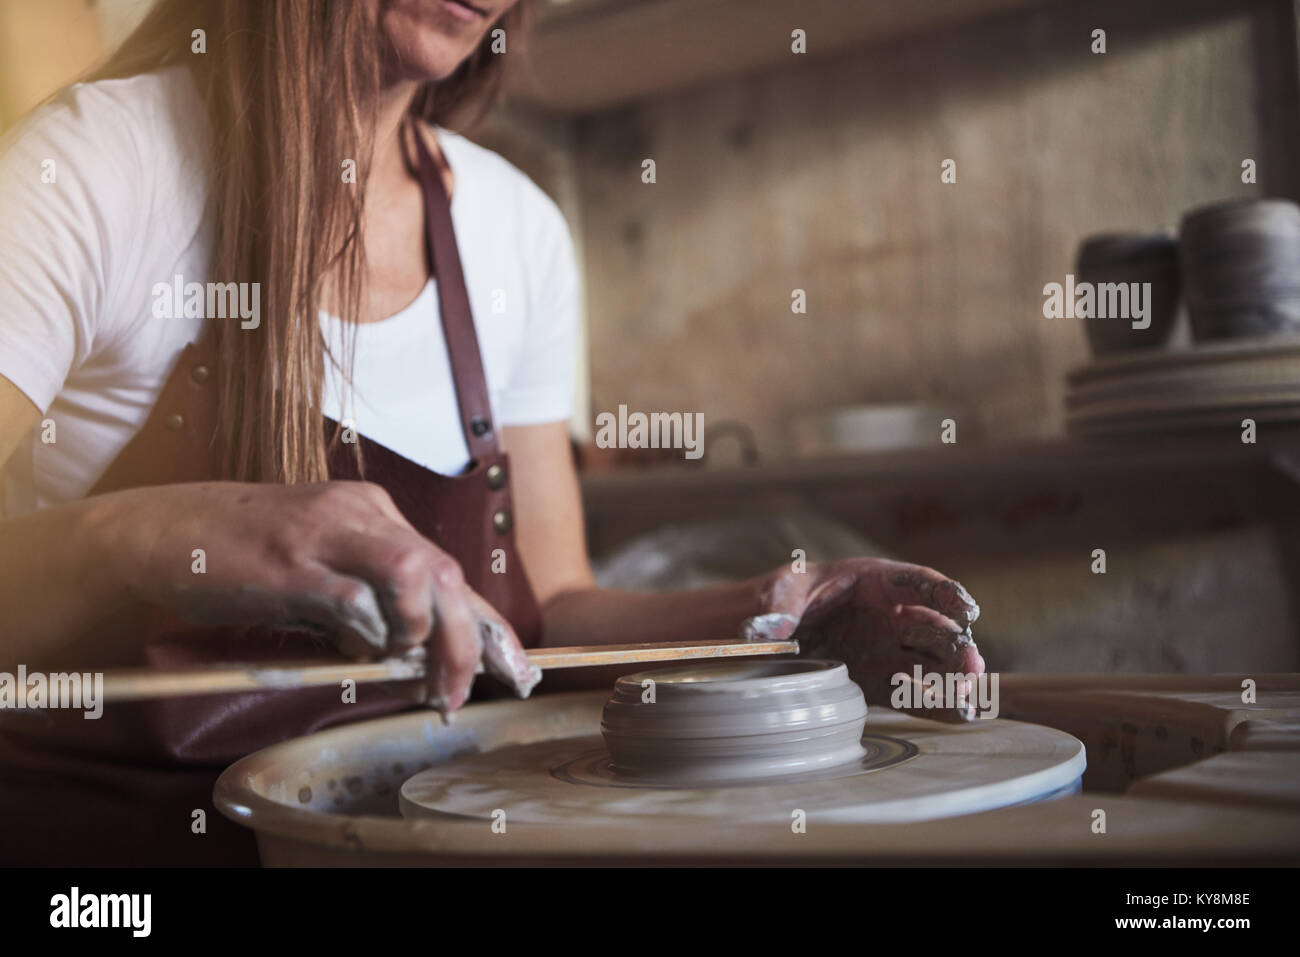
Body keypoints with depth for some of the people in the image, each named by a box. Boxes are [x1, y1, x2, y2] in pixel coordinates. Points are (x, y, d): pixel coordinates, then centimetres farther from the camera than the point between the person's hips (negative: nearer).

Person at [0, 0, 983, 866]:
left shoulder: (521, 232, 4)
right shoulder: (95, 160, -11)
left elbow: (541, 613, 7)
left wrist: (762, 617, -9)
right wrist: (144, 542, -40)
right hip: (99, 819, -3)